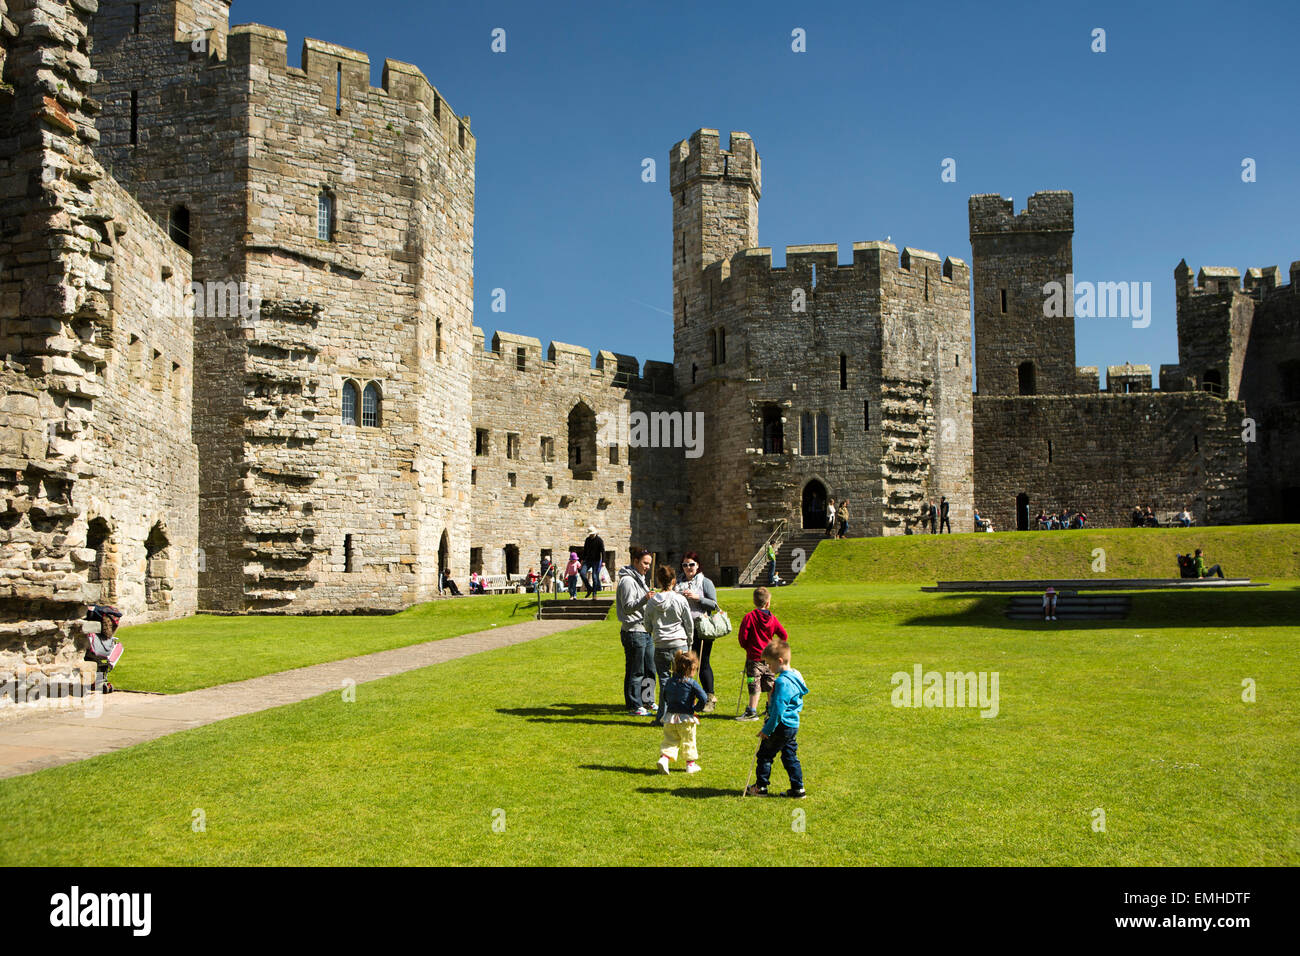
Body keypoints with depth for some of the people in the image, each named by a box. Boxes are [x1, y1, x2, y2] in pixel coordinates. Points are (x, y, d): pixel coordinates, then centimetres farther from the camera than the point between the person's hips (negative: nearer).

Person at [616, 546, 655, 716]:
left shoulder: (640, 579, 18)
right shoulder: (627, 581, -13)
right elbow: (628, 607, -18)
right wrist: (645, 600, -30)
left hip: (645, 631, 10)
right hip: (633, 632, -10)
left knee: (650, 669, 15)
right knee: (635, 671, -4)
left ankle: (647, 700, 27)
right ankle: (634, 706, 3)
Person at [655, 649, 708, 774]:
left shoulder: (670, 681, 4)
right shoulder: (692, 683, -12)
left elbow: (663, 696, 17)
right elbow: (704, 698, -18)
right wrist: (697, 708, -1)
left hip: (670, 718, 4)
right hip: (686, 719, -4)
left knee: (670, 740, 11)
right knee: (688, 741, 12)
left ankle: (664, 757, -10)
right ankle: (690, 764, 21)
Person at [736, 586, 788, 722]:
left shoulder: (749, 617, -12)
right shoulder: (773, 618, 0)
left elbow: (742, 636, -13)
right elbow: (784, 635, 2)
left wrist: (746, 646, 7)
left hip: (754, 656, -4)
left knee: (754, 685, -4)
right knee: (770, 684, 16)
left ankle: (752, 712, -5)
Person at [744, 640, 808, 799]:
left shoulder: (782, 682, -23)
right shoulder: (795, 676, 8)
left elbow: (778, 709, -23)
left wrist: (767, 729, -15)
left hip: (782, 726, -9)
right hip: (793, 725, 9)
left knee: (765, 754, 5)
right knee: (790, 756, 16)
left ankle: (760, 787, 15)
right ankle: (798, 789, 17)